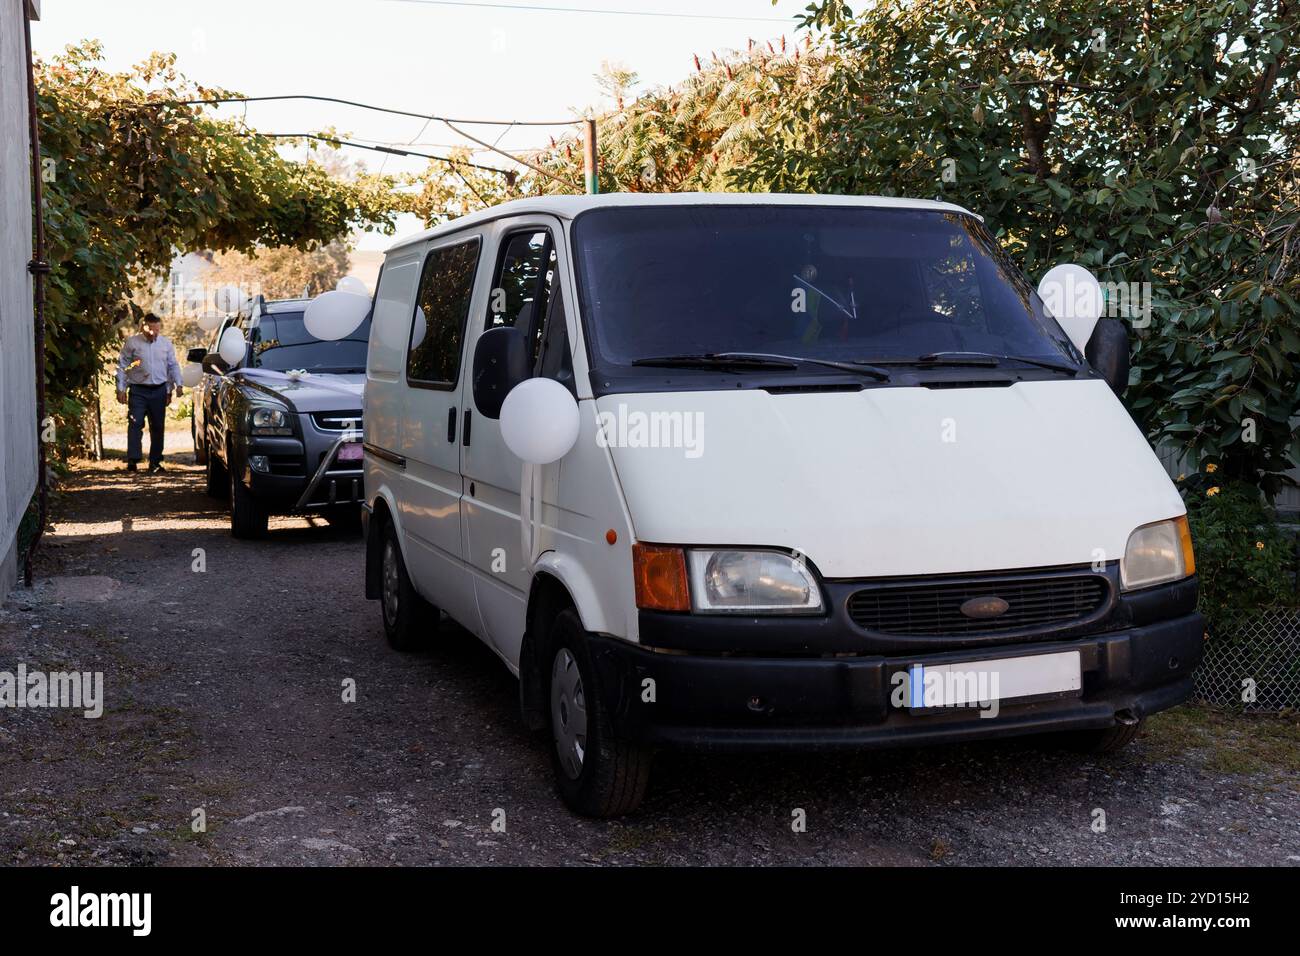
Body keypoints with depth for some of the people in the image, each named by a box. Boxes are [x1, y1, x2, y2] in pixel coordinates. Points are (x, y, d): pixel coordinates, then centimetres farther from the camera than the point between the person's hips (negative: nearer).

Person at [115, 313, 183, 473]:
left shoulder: (166, 343, 7)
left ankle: (155, 462, 16)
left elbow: (173, 366, 15)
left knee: (157, 427, 7)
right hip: (138, 390, -3)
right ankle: (132, 460, -16)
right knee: (135, 424, -13)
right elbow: (122, 366, 2)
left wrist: (177, 385, 5)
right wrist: (121, 389, -2)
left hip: (159, 391, 3)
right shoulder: (132, 342, -1)